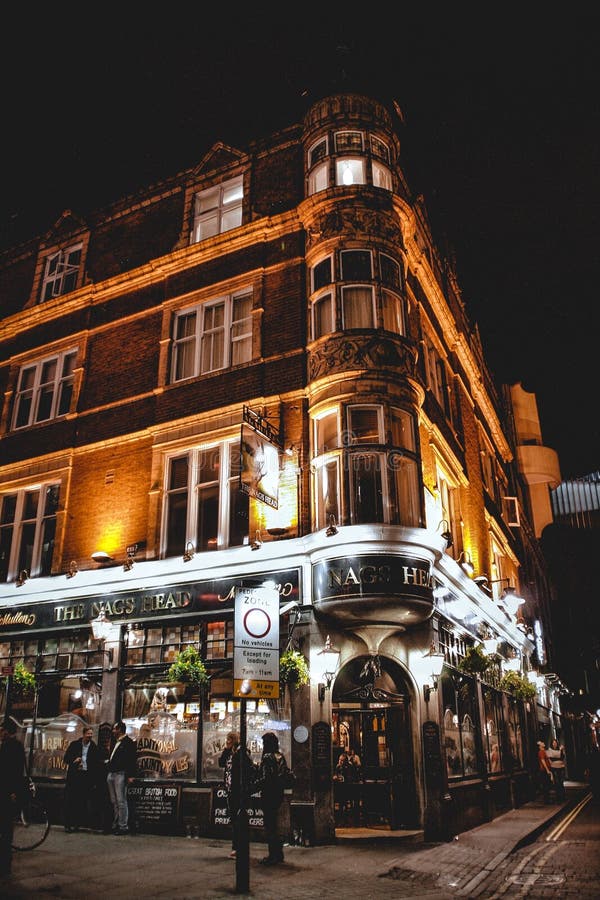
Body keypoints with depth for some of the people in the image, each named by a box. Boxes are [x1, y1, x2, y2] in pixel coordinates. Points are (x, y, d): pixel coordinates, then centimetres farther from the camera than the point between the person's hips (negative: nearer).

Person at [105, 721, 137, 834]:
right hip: (111, 774, 9)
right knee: (114, 802, 13)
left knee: (121, 801, -6)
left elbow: (132, 760, -14)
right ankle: (115, 825, 20)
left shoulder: (129, 742, -8)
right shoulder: (115, 743, 19)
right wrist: (108, 761, 9)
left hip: (120, 774, -9)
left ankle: (123, 826, -2)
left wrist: (130, 776, -19)